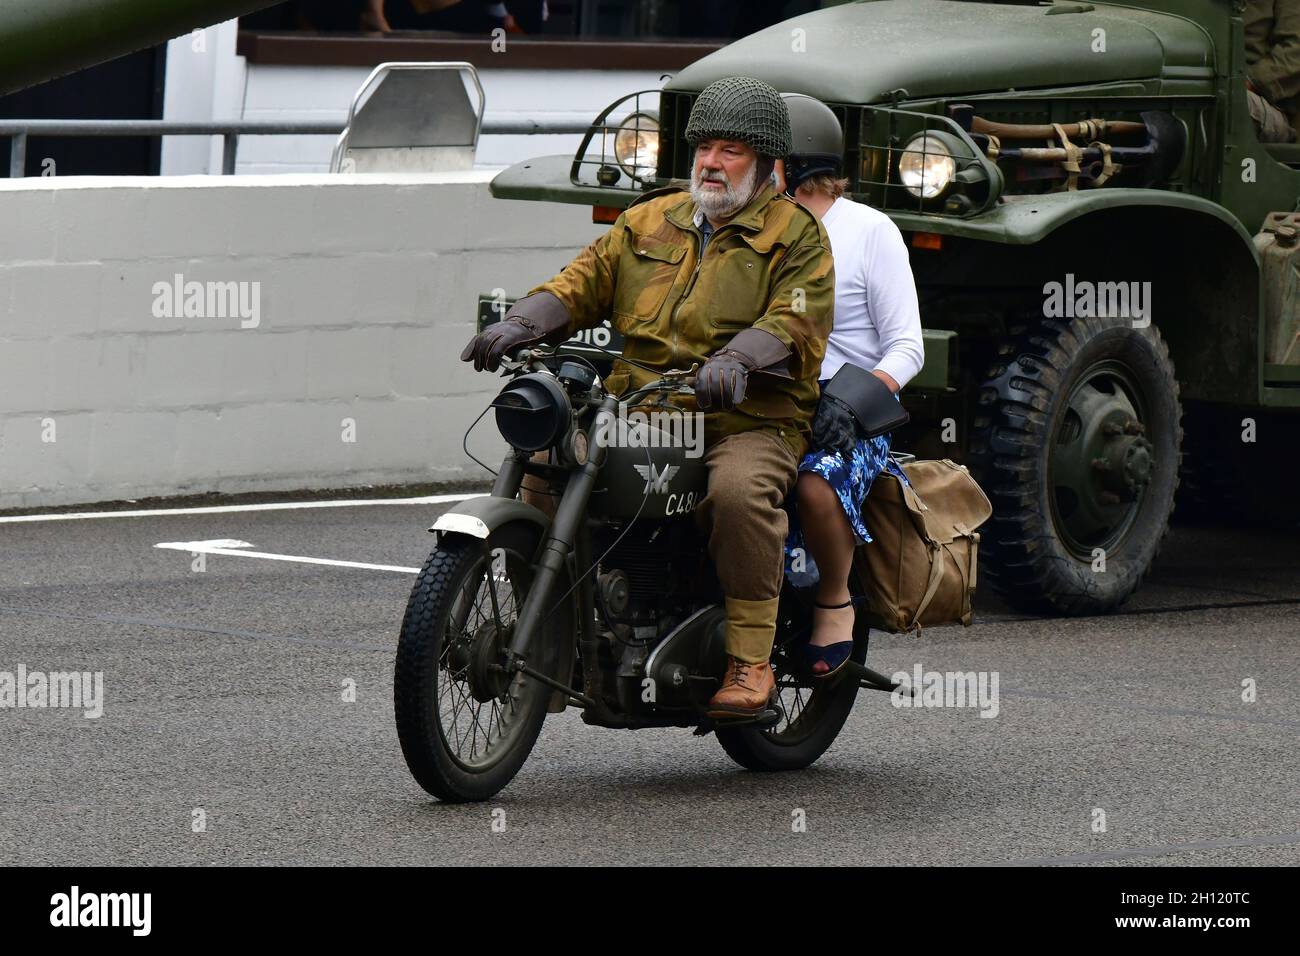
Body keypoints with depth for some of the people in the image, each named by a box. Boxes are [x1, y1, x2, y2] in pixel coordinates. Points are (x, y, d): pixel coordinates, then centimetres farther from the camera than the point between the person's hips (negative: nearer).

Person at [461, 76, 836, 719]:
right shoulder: (650, 221, 21)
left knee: (738, 492, -37)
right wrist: (522, 323, -6)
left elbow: (794, 323, -10)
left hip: (748, 423, -5)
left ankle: (750, 660, -28)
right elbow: (584, 281, 15)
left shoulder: (795, 235, 5)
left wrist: (733, 363, -30)